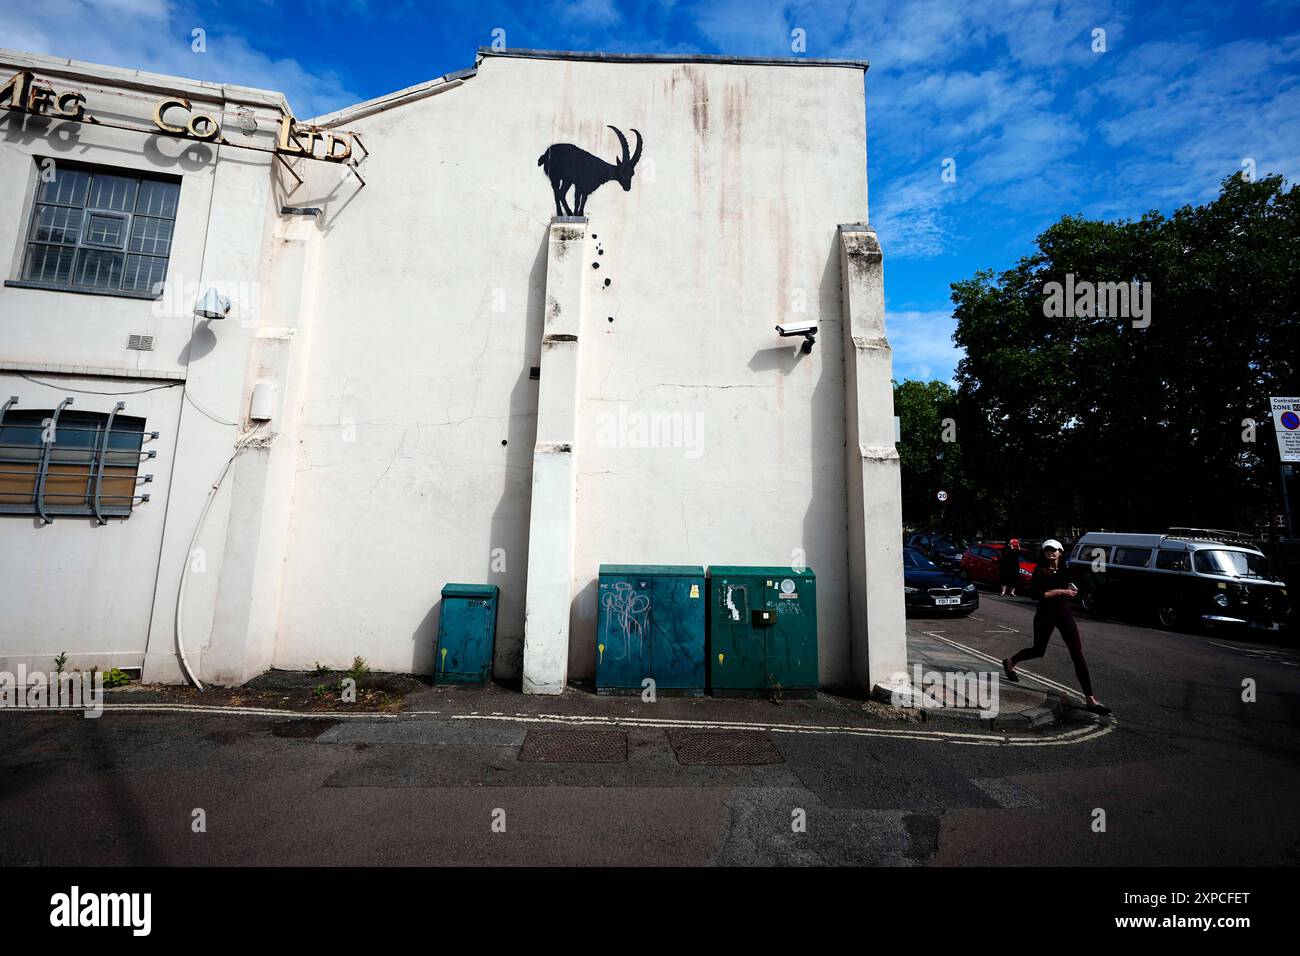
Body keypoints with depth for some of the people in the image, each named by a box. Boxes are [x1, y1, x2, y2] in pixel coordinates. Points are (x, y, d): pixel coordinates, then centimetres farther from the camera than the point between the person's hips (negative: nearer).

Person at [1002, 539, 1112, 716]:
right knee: (1038, 650, 9)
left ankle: (1090, 699, -2)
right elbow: (1034, 594, -18)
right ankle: (1010, 662, 37)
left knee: (1077, 654, -4)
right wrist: (1059, 591, -20)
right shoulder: (1040, 571, -11)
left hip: (1064, 613, 4)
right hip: (1045, 615, -4)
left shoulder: (1065, 570, 6)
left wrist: (1071, 589, 3)